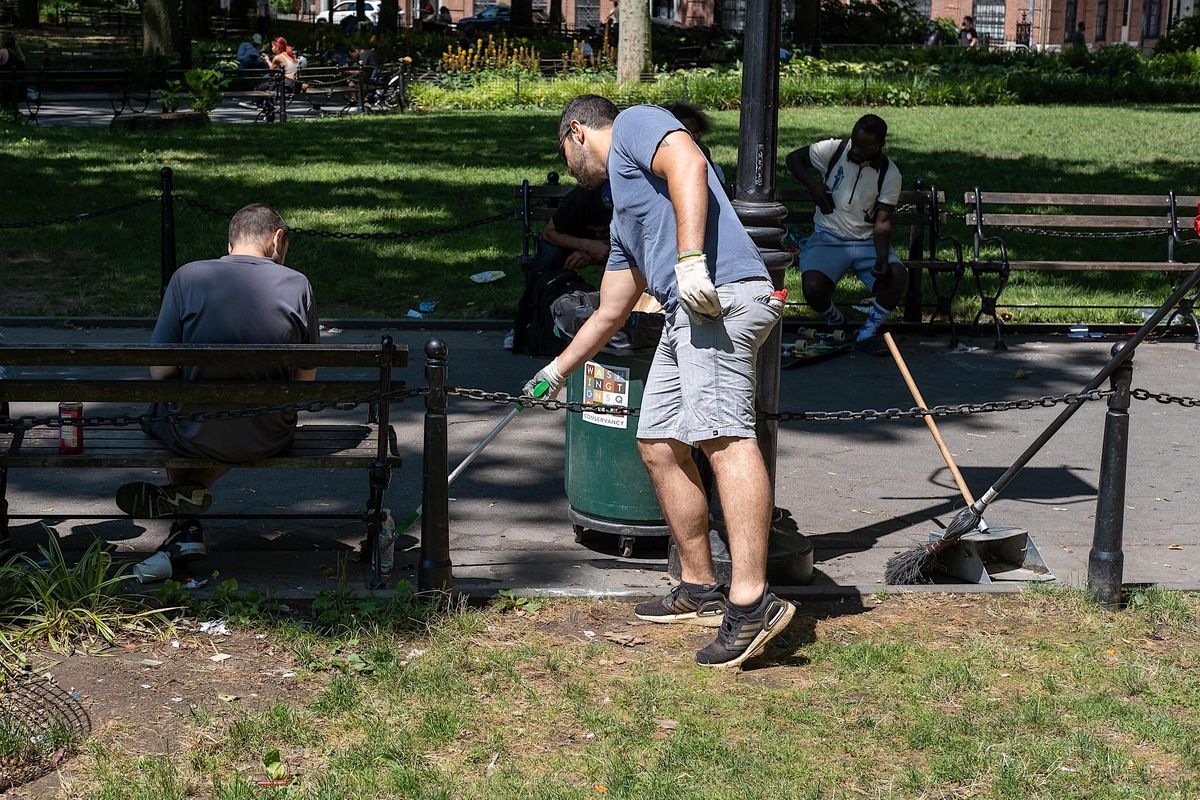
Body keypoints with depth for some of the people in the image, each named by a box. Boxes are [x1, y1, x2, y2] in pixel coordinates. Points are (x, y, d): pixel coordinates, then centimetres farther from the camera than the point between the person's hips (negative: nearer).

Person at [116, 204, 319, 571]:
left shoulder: (188, 276, -8)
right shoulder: (297, 284, -5)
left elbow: (161, 372, -8)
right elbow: (306, 379, 0)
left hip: (194, 436, 0)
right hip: (270, 438, 0)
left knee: (159, 410, 35)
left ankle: (185, 529, 26)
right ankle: (192, 491, 11)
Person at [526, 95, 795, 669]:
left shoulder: (635, 124, 10)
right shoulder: (623, 217, 34)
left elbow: (689, 166, -12)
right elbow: (609, 314, 38)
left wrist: (689, 258, -23)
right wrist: (557, 371, 46)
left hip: (722, 294, -10)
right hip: (684, 314, 10)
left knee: (722, 435, -21)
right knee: (660, 444, 11)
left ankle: (751, 604, -31)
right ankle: (701, 591, 16)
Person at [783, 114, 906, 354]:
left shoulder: (889, 174, -5)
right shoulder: (834, 150, -5)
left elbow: (882, 222, -8)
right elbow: (793, 158, 8)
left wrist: (882, 258, -25)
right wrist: (812, 184, -10)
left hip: (867, 242, 1)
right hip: (828, 238, -1)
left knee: (898, 275, -27)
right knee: (813, 289, -28)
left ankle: (867, 333, -6)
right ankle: (836, 322, 9)